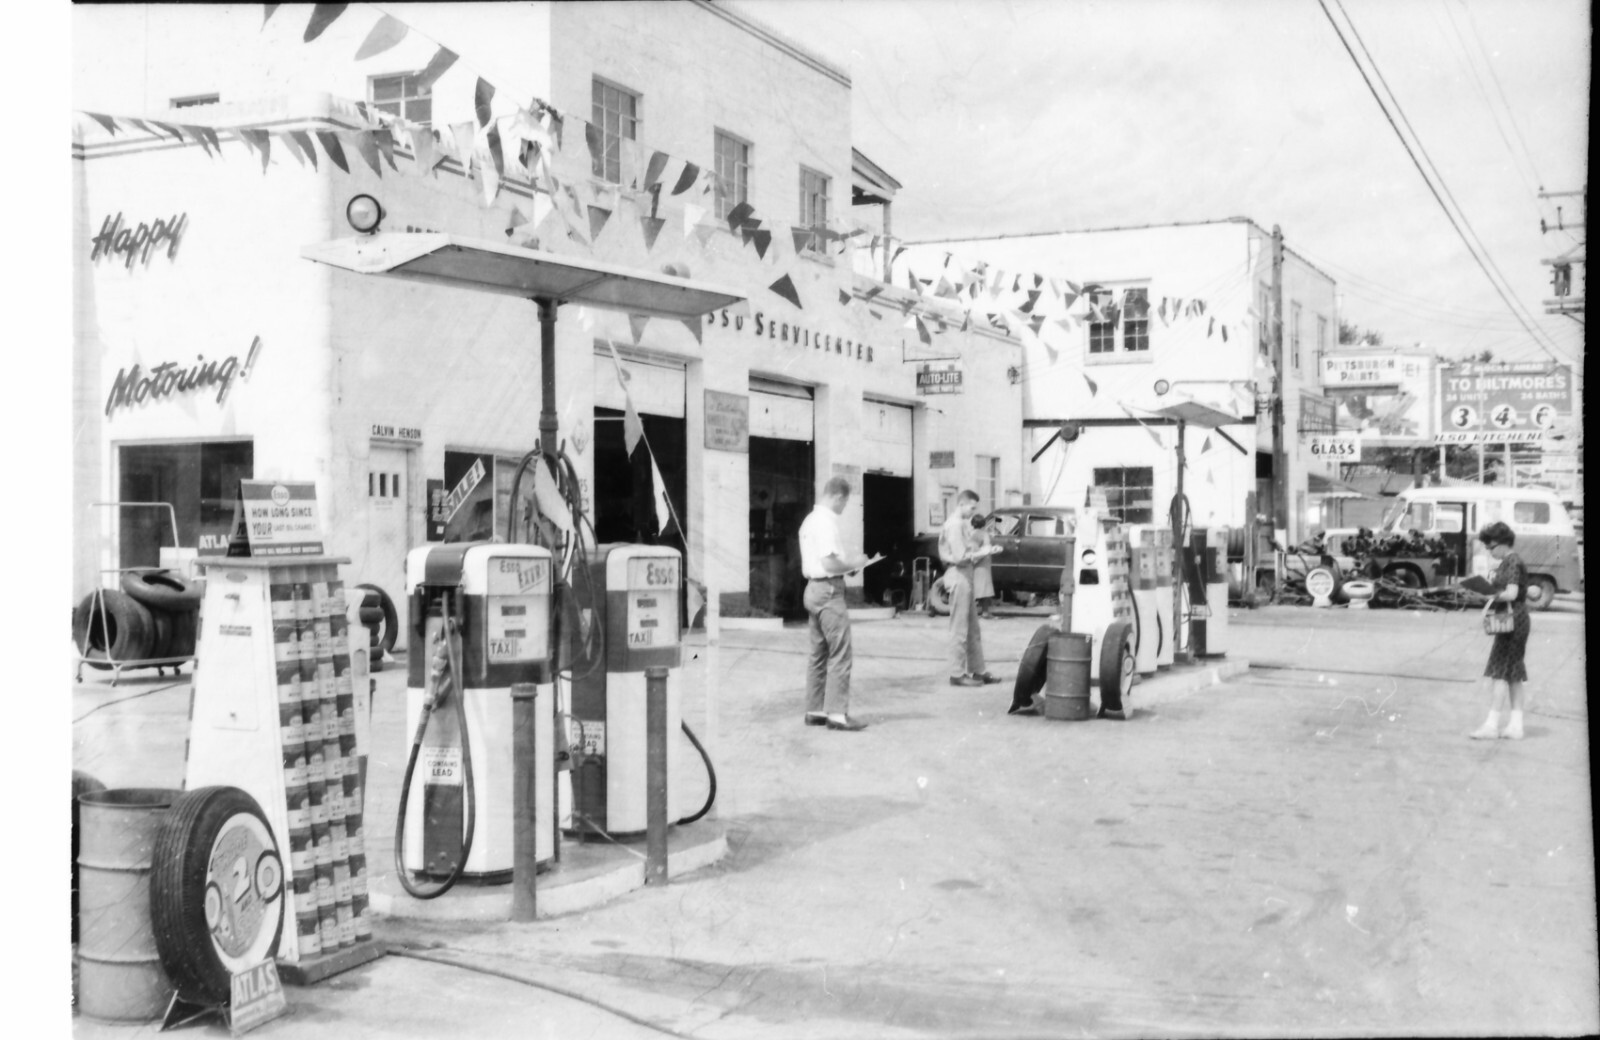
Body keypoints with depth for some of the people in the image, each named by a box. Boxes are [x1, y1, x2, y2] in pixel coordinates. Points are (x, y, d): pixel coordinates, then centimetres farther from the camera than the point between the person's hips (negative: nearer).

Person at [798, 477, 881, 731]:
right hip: (829, 590, -10)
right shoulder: (827, 522, -16)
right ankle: (836, 712, -10)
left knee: (819, 653, 13)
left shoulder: (810, 520, 14)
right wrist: (853, 564, -8)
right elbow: (829, 562, -23)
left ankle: (814, 710, 17)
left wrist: (847, 564, 13)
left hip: (813, 588, 10)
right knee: (840, 655, -8)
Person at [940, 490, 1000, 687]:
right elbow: (959, 557, -19)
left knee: (973, 629, 14)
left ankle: (977, 670, 21)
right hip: (958, 576, -10)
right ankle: (957, 674, -1)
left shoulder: (962, 523, 18)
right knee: (959, 629, -5)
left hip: (966, 576, 10)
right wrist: (982, 552, -10)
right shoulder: (955, 524, -13)